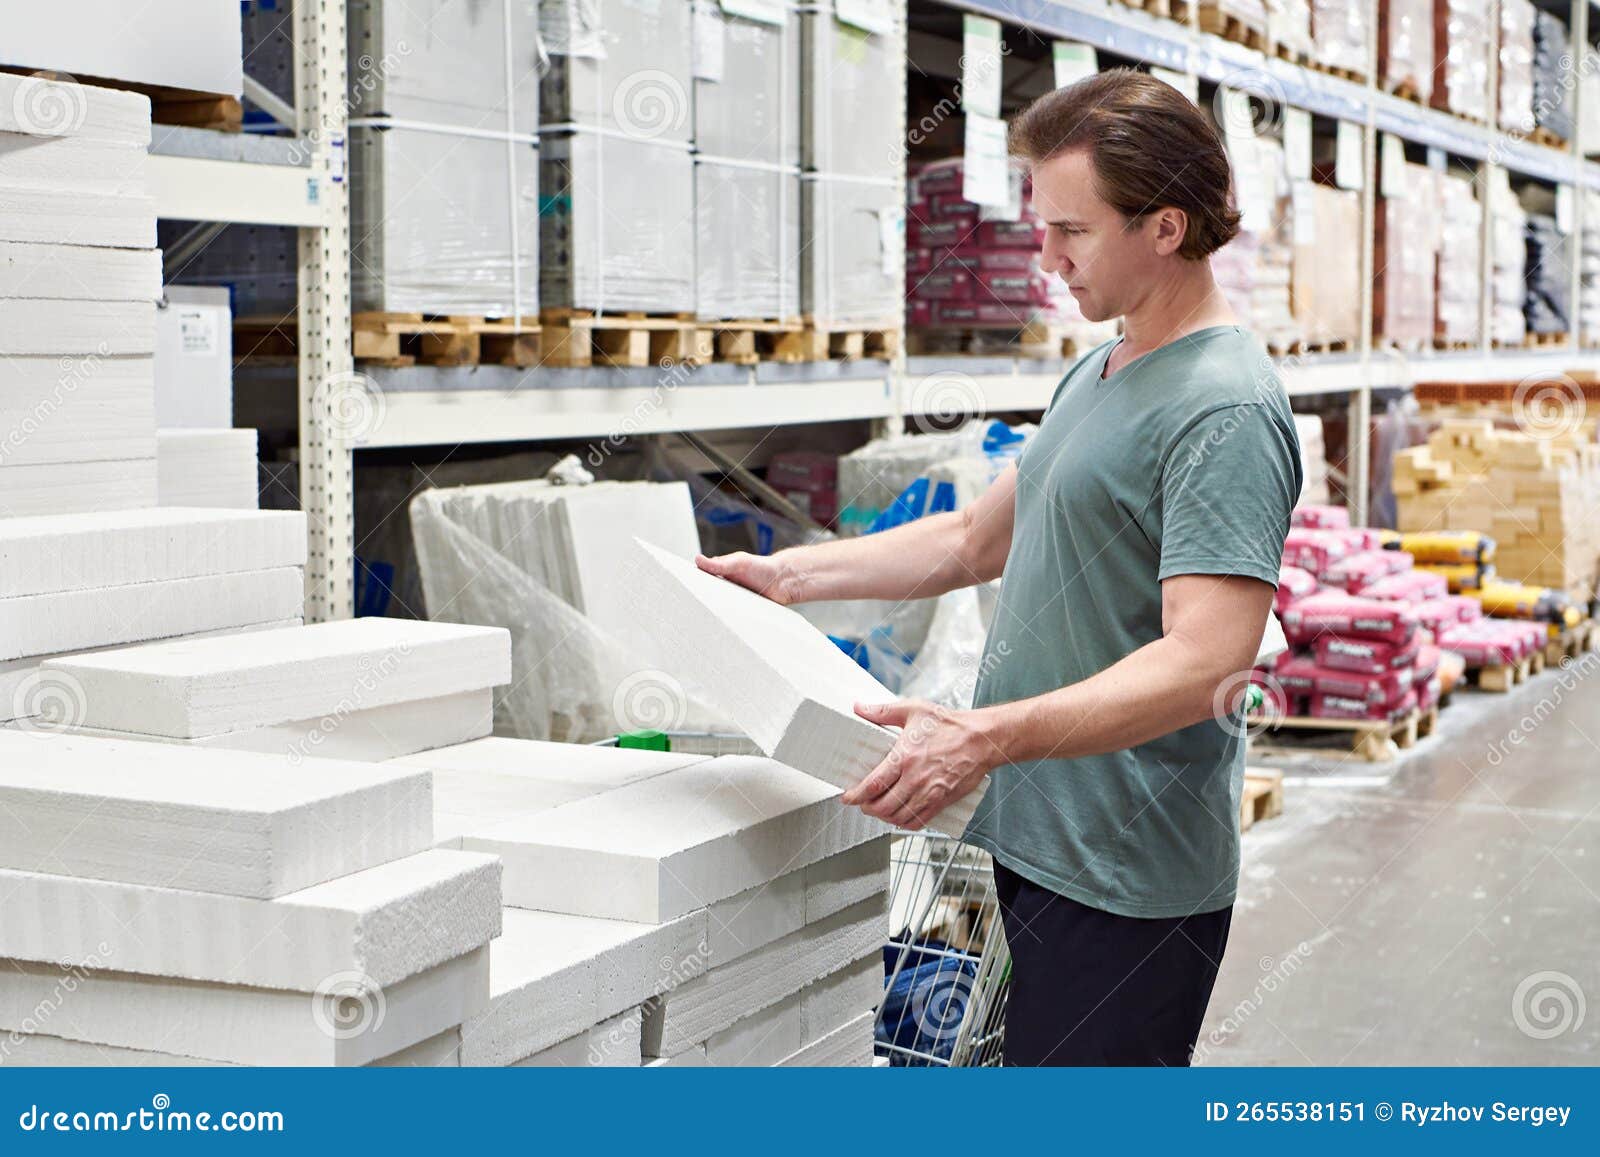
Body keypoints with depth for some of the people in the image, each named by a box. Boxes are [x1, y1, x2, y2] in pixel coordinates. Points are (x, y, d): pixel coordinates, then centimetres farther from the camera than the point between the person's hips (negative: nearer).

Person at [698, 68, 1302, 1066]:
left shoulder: (1223, 411, -17)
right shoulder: (1099, 374, 15)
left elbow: (1203, 665, -27)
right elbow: (977, 541, 23)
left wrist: (987, 737, -36)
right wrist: (789, 575, 14)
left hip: (1122, 884, -9)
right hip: (1033, 843, 9)